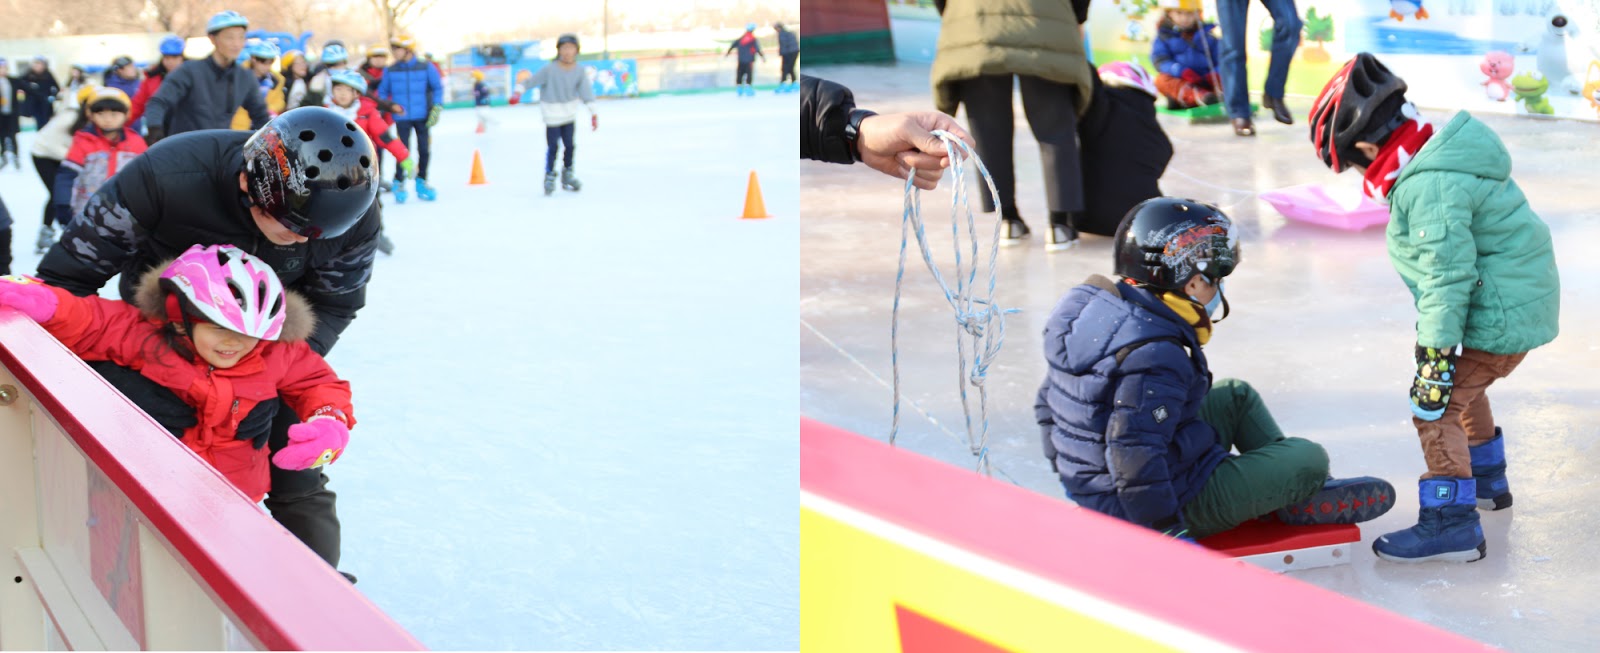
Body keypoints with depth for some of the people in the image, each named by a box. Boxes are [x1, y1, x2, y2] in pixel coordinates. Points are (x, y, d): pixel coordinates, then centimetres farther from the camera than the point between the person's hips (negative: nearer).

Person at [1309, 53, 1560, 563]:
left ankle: (1451, 522, -7)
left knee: (1436, 407, -9)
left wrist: (1436, 351, -23)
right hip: (1522, 298, 11)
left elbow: (1447, 275, -27)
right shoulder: (1444, 154, 8)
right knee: (1460, 389, 28)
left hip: (1500, 315, -11)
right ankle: (1488, 481, 45)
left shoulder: (1428, 185, -25)